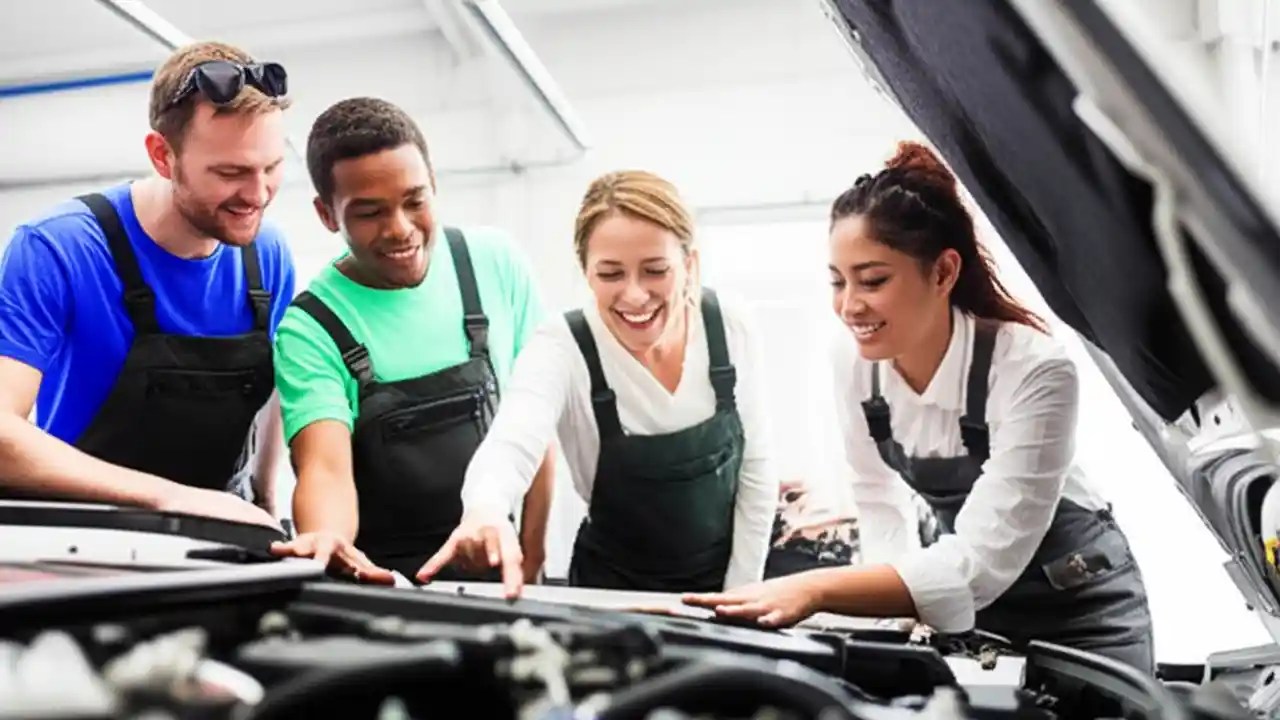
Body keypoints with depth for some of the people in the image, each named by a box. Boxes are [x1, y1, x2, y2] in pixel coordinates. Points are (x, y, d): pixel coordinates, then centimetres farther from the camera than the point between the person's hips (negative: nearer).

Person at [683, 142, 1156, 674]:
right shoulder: (854, 358, -16)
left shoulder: (1033, 372, -33)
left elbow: (981, 565, -38)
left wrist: (815, 590, -49)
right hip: (968, 605, 4)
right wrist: (899, 602, -12)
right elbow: (878, 498, -1)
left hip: (1078, 610, -4)